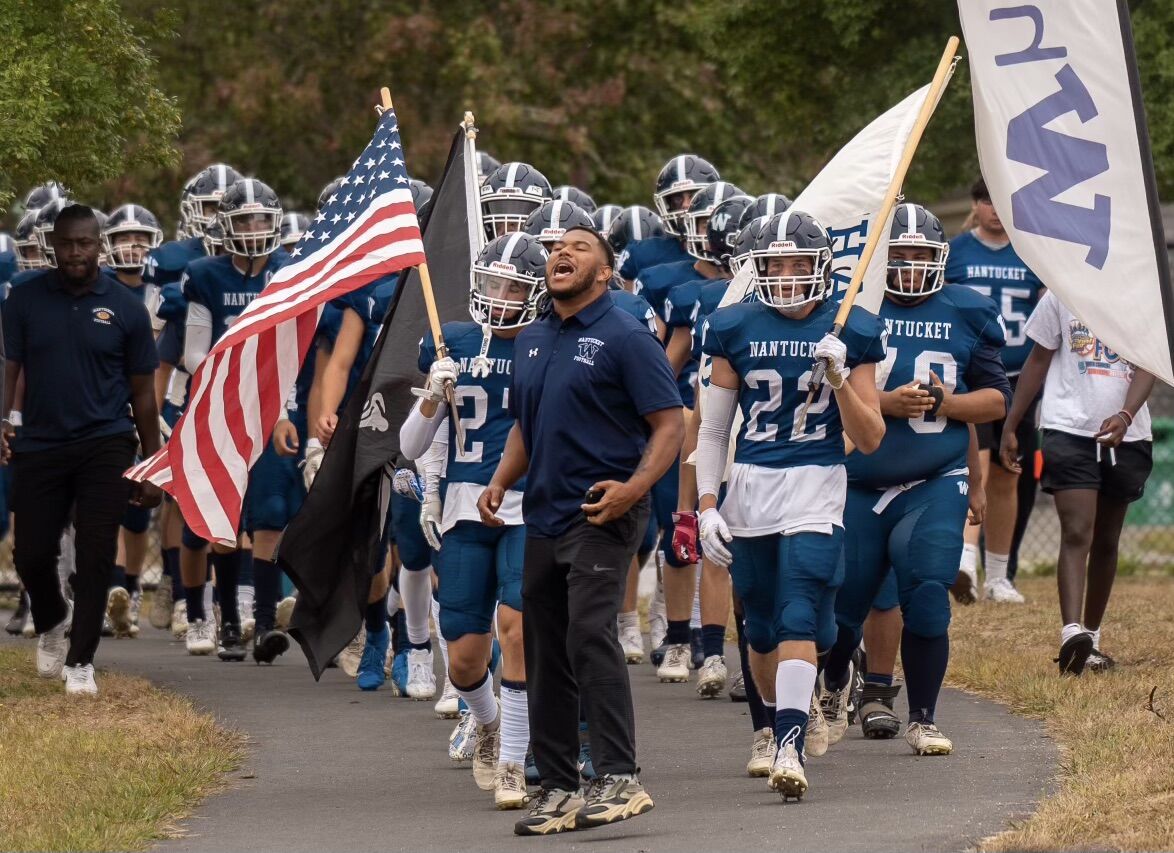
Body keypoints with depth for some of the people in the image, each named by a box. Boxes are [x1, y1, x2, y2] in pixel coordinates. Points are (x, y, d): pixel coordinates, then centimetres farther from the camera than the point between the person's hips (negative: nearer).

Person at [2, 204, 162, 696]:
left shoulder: (125, 308, 0)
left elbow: (142, 392, 5)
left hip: (104, 446, -1)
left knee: (95, 557, -5)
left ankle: (80, 660, 5)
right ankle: (52, 624, 36)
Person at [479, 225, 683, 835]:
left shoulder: (624, 338, -7)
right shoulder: (532, 342, 16)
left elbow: (669, 425, -9)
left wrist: (634, 487, -24)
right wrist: (500, 482, 9)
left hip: (602, 515, -8)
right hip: (544, 516, 8)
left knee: (589, 636, -20)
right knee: (545, 655, 9)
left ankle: (619, 779, -21)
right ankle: (558, 789, 16)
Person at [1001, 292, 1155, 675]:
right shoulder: (1062, 294, 2)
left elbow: (1145, 368, -5)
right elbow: (1038, 361, 9)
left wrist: (1125, 416, -24)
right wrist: (1010, 427, 8)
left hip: (1126, 435, 3)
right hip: (1069, 428, -3)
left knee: (1106, 541, 12)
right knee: (1076, 533, -16)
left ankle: (1091, 638, 23)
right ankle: (1072, 632, -28)